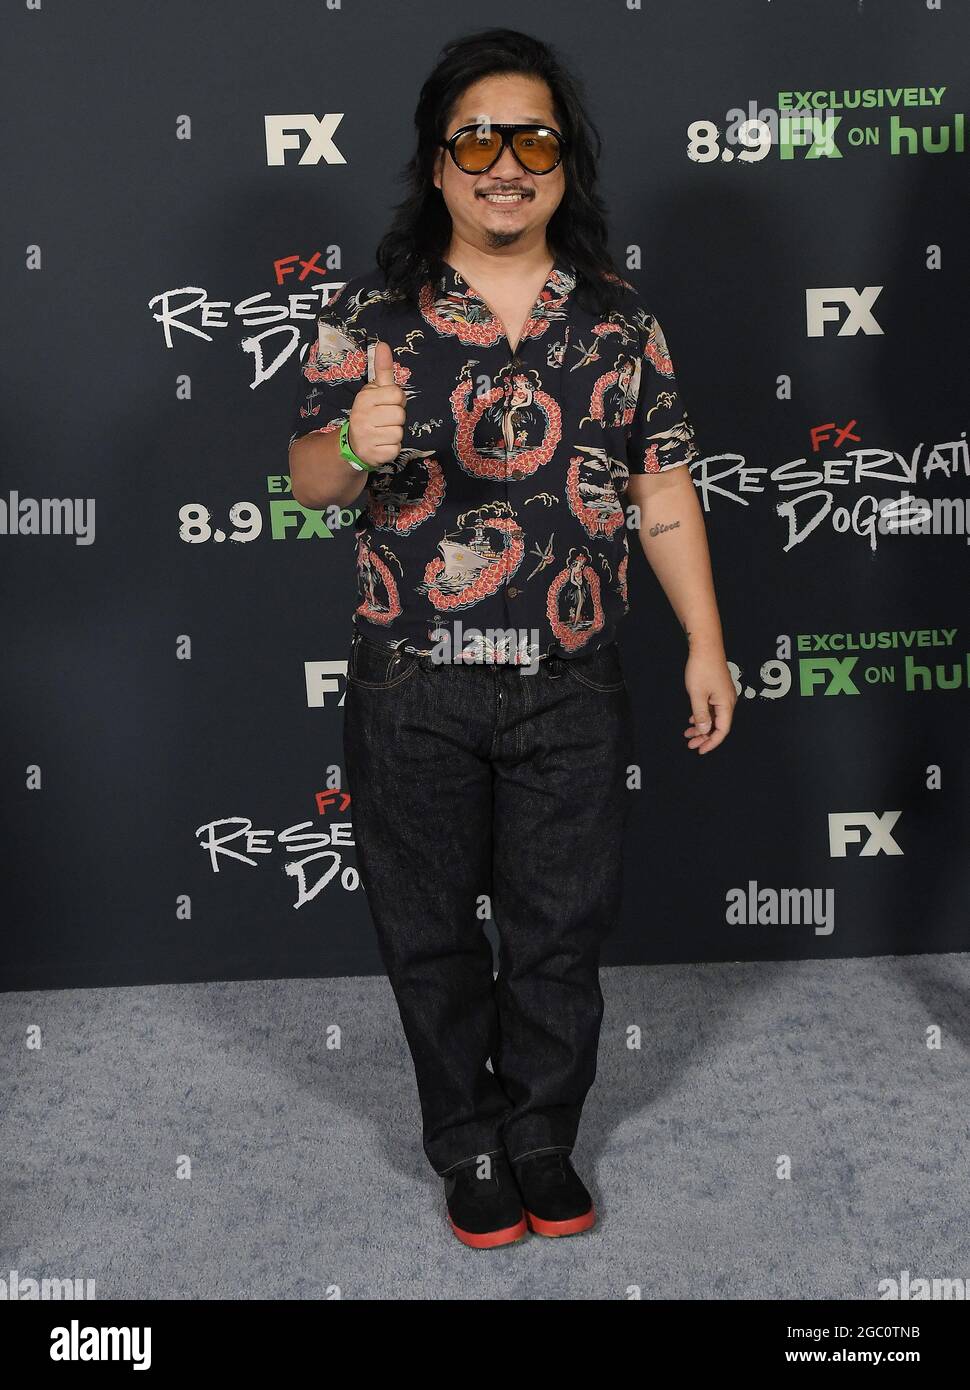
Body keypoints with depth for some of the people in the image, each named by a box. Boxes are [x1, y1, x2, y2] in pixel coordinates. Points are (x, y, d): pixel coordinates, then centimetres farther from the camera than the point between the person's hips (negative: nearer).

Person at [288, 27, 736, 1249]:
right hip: (413, 688, -1)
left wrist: (705, 643, 2)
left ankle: (544, 1139, 33)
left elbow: (663, 492, 6)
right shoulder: (370, 314, 0)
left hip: (570, 688, 1)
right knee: (430, 931, 11)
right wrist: (356, 449, -23)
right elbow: (307, 477, 0)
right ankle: (468, 1148, 32)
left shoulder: (619, 323, 4)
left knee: (562, 928, 11)